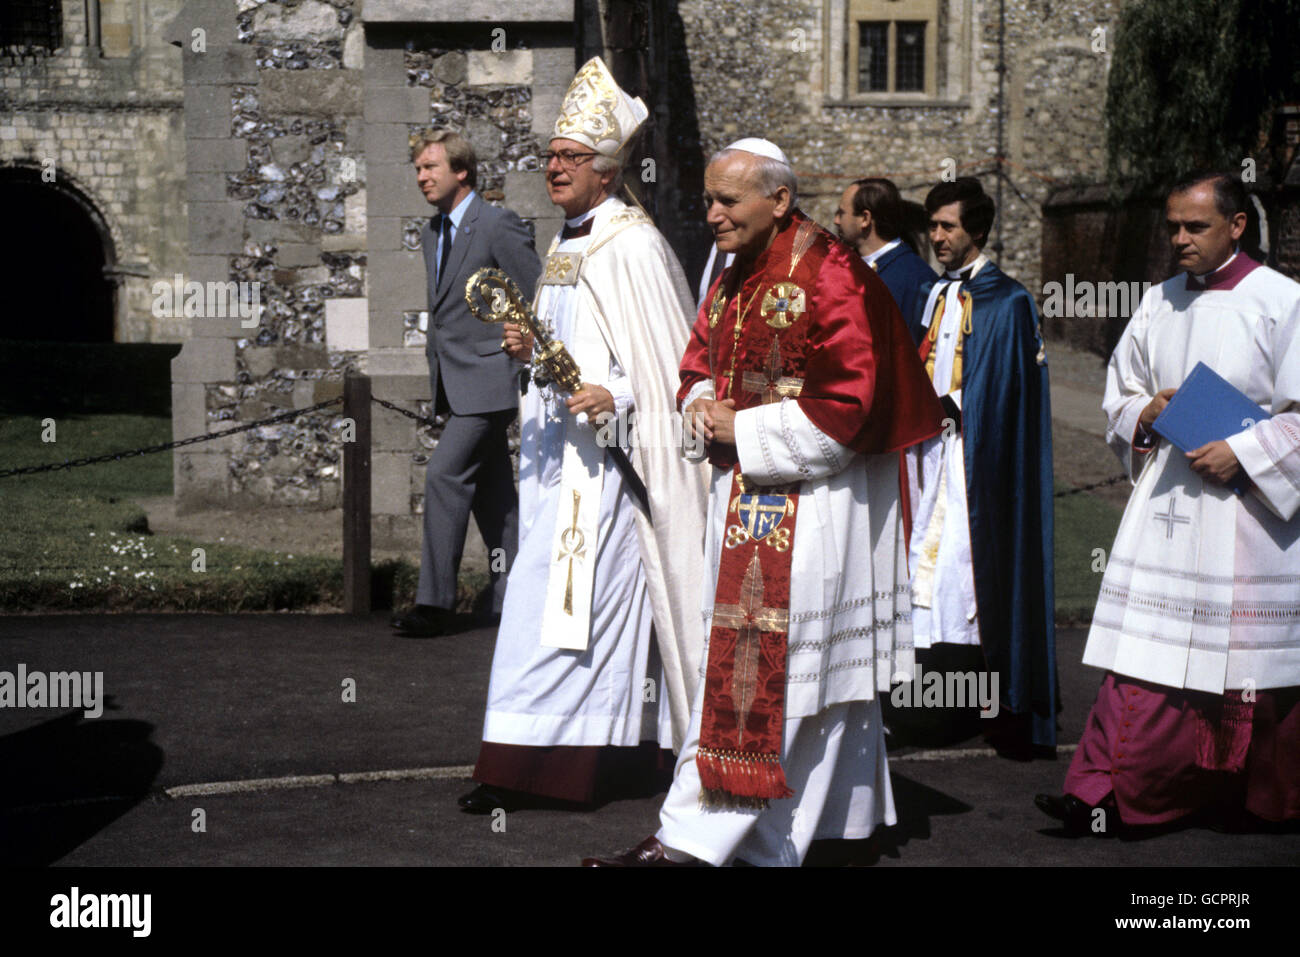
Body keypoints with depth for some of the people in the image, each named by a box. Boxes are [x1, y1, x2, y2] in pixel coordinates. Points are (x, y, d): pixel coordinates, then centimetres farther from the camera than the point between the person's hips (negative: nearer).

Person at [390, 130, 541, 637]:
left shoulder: (499, 226, -12)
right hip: (453, 381, 9)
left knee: (444, 474, -15)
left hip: (487, 377, -9)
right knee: (491, 489, 11)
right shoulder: (431, 233, 14)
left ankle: (435, 603, -13)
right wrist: (436, 340, 16)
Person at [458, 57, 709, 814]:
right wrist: (532, 349, 6)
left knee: (596, 597, -7)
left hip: (608, 458, -9)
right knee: (544, 600, 8)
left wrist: (616, 396, -28)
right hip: (557, 454, 9)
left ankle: (601, 761, 0)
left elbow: (664, 360, -14)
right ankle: (522, 768, 12)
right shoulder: (567, 245, 17)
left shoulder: (632, 246, -10)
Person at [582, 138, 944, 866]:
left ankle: (692, 839, -7)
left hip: (806, 511, -8)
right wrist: (703, 405, -1)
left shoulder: (828, 280, -14)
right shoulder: (736, 280, 12)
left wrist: (741, 431, -16)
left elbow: (843, 406, -19)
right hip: (746, 498, 8)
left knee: (761, 669, -7)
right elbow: (701, 363, 22)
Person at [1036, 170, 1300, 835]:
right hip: (1164, 494, 4)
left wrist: (1243, 452, -18)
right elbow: (1119, 392, 18)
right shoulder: (1158, 304, 10)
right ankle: (1110, 794, -2)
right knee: (1144, 653, -1)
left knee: (1246, 656, 5)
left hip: (1246, 504, -4)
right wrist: (1142, 416, -2)